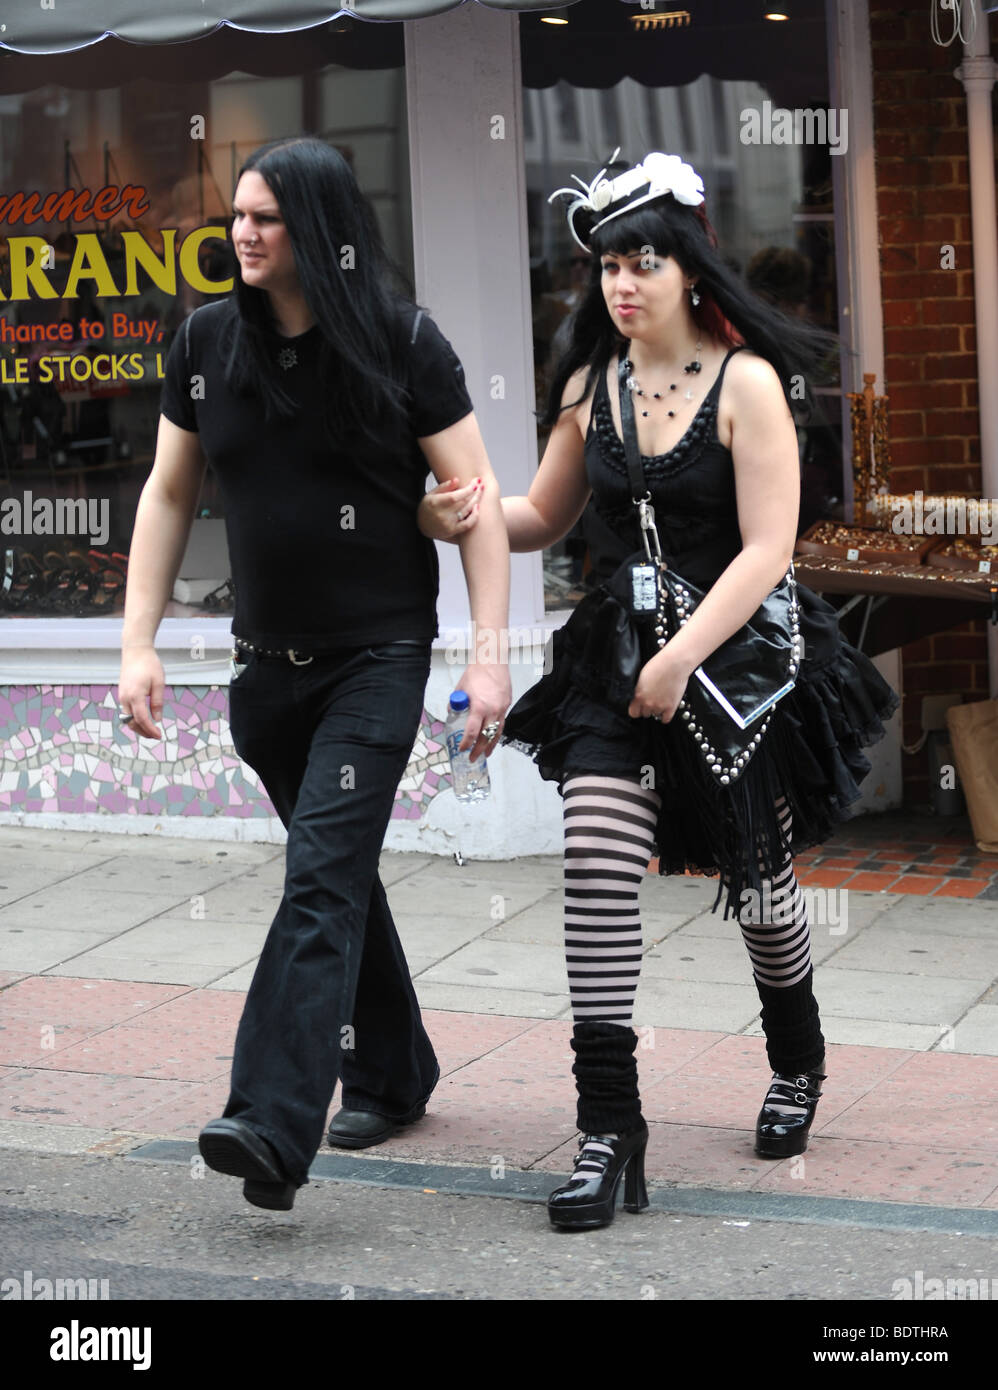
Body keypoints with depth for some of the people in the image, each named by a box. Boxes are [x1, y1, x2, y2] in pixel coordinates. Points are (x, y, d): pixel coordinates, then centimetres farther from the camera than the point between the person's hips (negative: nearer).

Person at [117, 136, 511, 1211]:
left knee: (322, 874, -16)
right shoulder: (207, 342, 4)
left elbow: (477, 499, -7)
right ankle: (391, 1073, 32)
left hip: (378, 656, -5)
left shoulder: (401, 344, -8)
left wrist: (489, 655, -15)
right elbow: (168, 494, 10)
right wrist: (138, 645, 3)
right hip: (266, 659, 5)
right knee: (337, 872, 16)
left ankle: (273, 1129, -23)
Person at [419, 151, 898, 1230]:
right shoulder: (590, 387, 5)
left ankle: (796, 1063, 41)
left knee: (756, 881, 10)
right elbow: (544, 516, 17)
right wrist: (467, 519, -4)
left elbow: (765, 551, -13)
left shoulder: (746, 382, -9)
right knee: (596, 867, -14)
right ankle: (608, 1126, -11)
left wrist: (681, 657, -21)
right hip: (615, 657, 3)